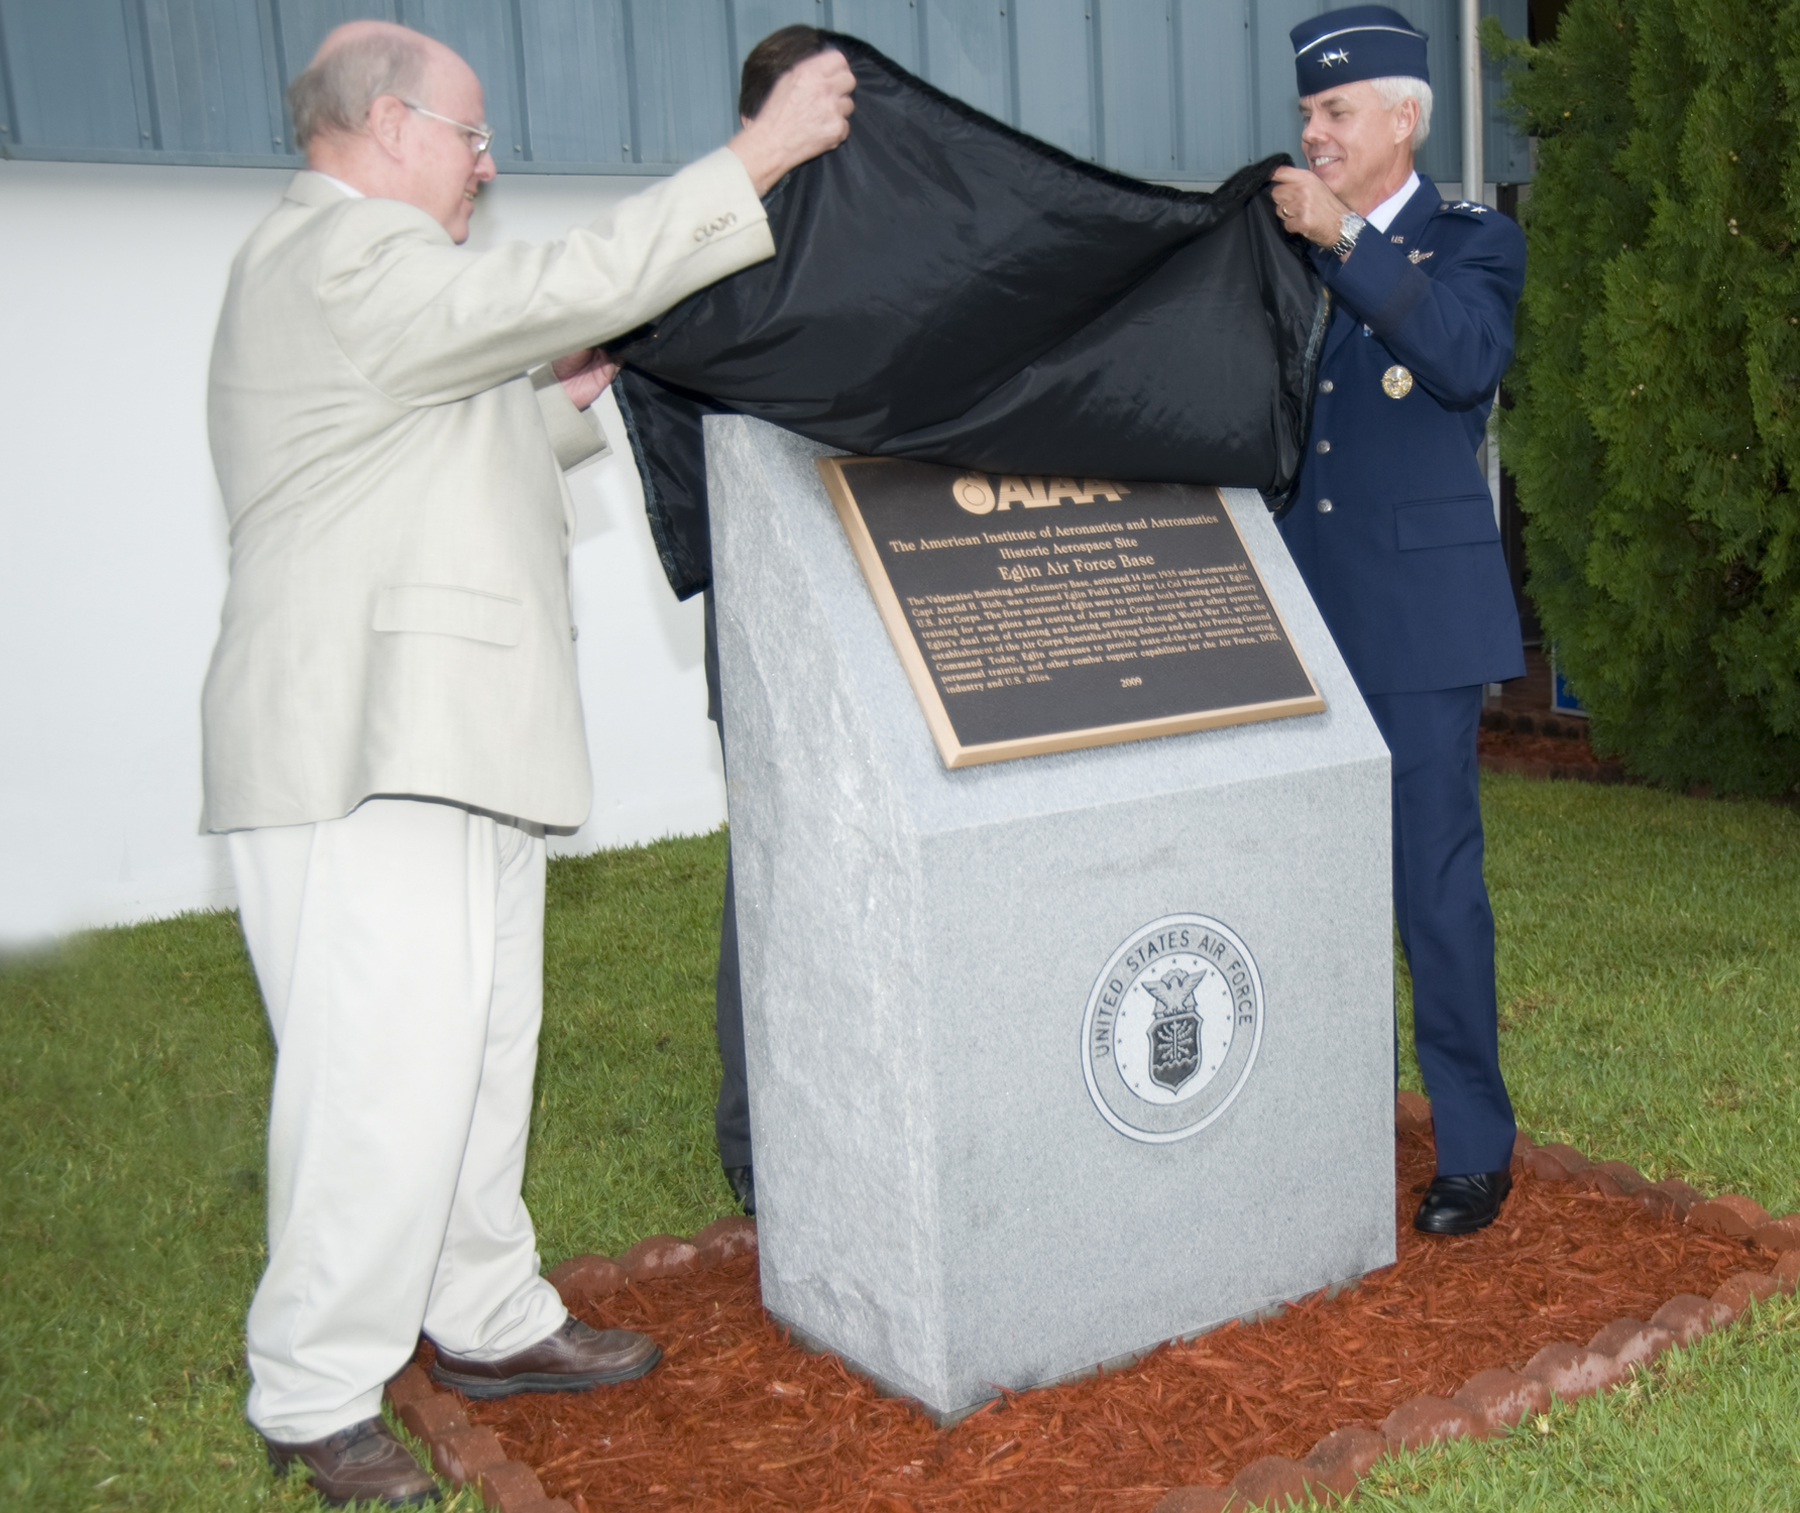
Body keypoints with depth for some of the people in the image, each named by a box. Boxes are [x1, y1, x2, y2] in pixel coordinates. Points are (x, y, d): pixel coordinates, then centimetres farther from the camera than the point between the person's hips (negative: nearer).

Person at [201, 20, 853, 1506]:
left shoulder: (364, 263, 24)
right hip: (364, 758, -11)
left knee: (483, 1052, 15)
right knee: (384, 1079, -6)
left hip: (452, 744, 11)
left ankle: (490, 1321, 29)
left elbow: (457, 453, 28)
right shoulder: (342, 259, -12)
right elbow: (573, 281, -21)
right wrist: (760, 153, -13)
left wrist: (567, 399, 13)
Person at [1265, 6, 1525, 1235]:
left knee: (1437, 886, -3)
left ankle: (1475, 1148, 11)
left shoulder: (1472, 240, 3)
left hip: (1418, 619, -4)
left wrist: (1344, 244, -21)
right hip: (1308, 615, 5)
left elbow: (1471, 360, -18)